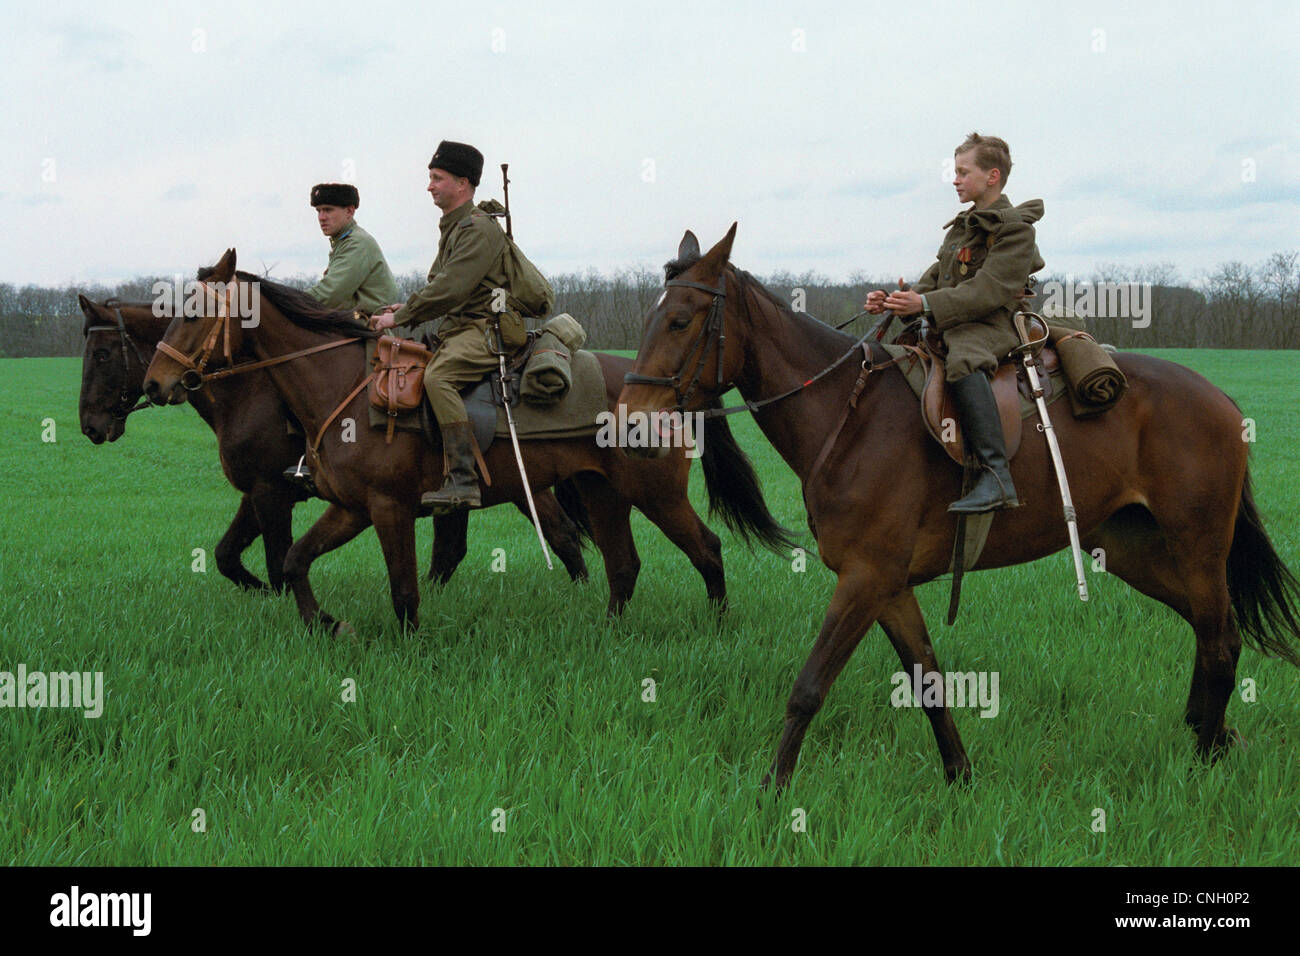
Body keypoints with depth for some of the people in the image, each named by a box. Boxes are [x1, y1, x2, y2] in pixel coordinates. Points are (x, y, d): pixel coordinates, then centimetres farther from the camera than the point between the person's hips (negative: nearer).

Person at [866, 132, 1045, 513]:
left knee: (964, 360, -40)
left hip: (989, 327, -10)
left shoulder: (1015, 228, -8)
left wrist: (924, 304, -28)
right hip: (948, 325, 10)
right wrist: (892, 301, 1)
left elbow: (988, 292, -19)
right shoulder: (962, 226, 20)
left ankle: (996, 475, -48)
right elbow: (934, 282, 20)